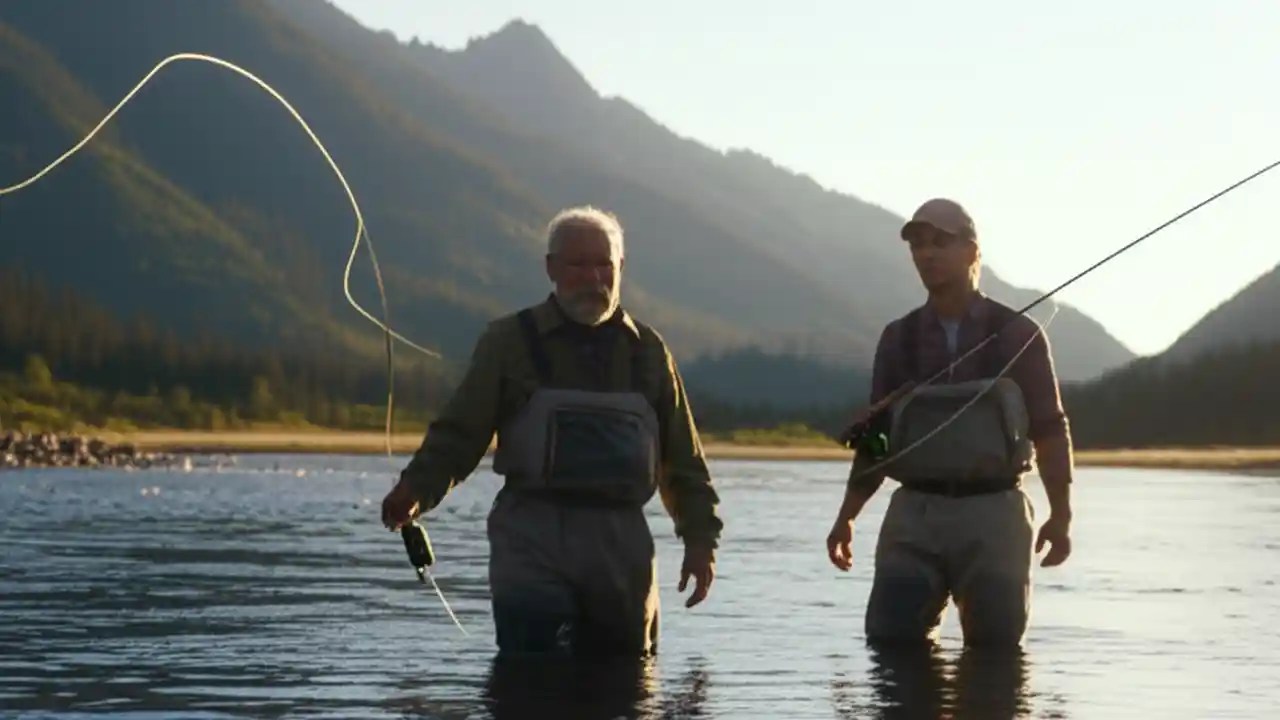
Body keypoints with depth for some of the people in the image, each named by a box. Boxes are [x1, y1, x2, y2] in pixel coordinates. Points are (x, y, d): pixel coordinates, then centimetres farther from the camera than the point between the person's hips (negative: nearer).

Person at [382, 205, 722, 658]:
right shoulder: (508, 342, 5)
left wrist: (700, 538, 9)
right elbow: (457, 434, 2)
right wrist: (416, 489, -14)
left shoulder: (647, 350, 14)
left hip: (622, 545, 3)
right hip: (532, 540, -3)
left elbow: (683, 457, 16)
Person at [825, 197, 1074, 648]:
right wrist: (847, 517, 6)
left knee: (996, 649, -2)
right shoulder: (899, 339, 10)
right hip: (915, 513, 2)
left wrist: (1061, 515, -6)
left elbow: (1049, 429, 2)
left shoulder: (1018, 334, 3)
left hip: (992, 513, -2)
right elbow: (876, 435, 14)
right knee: (891, 643, -7)